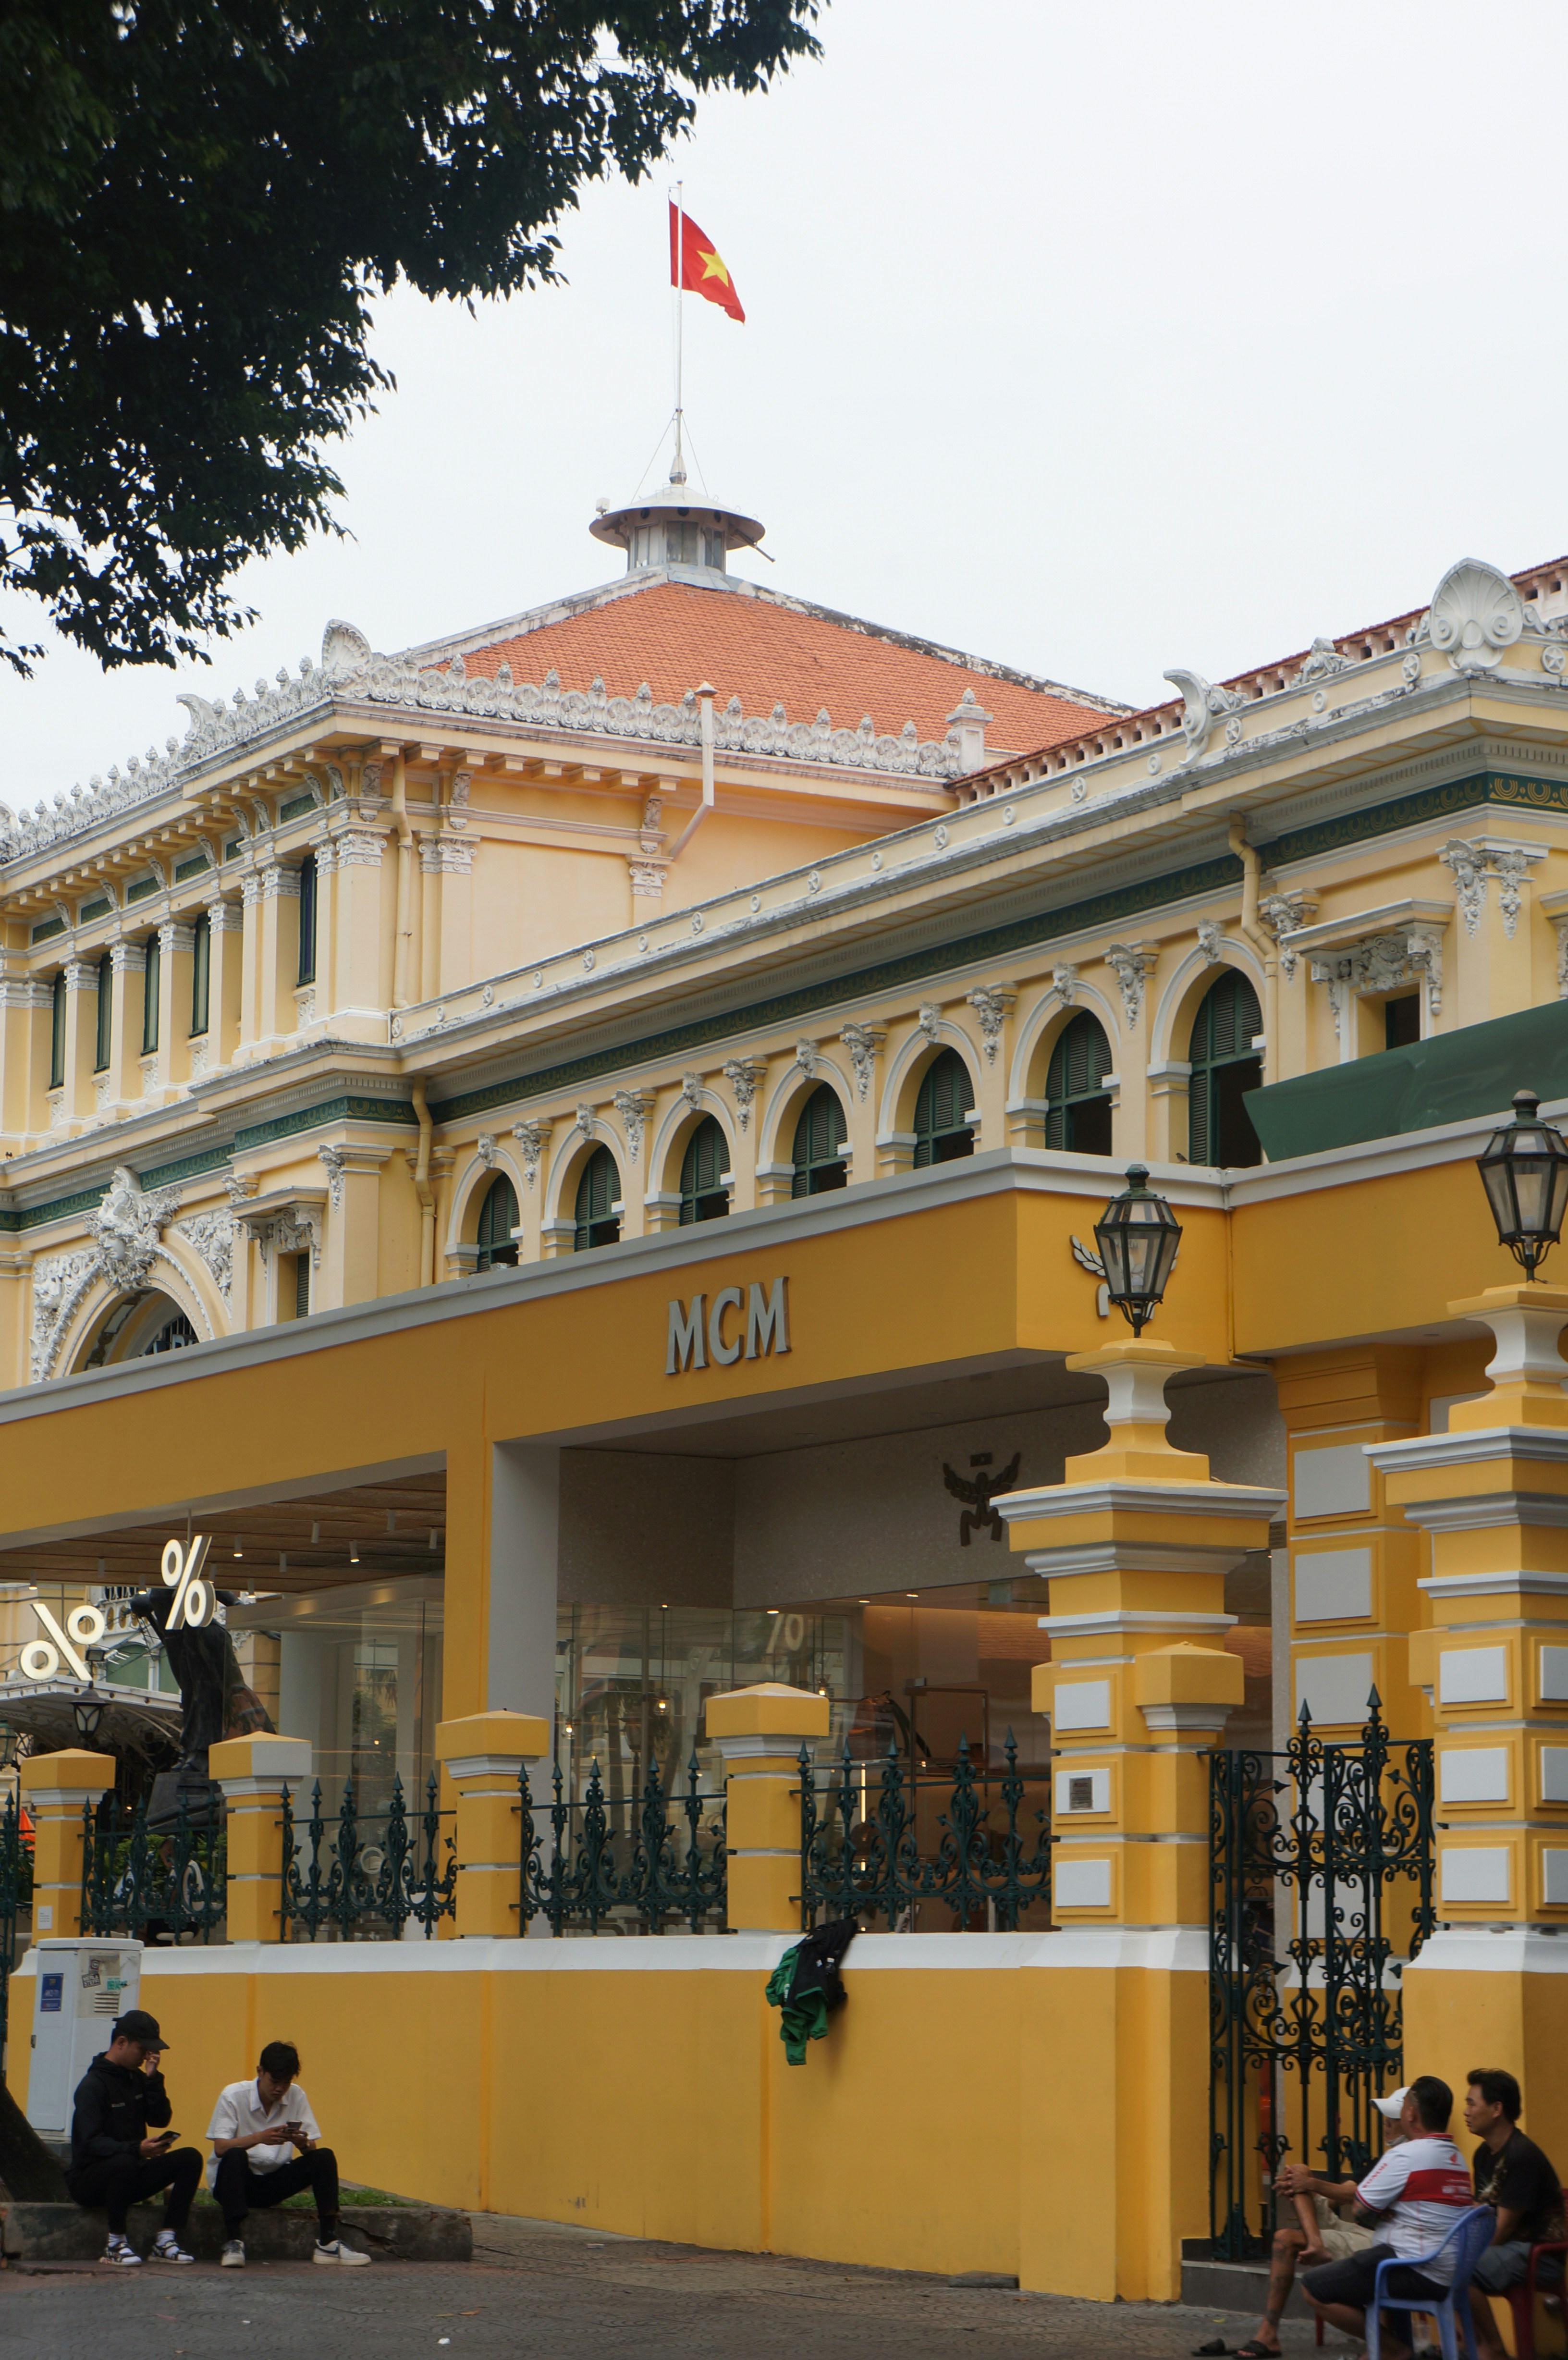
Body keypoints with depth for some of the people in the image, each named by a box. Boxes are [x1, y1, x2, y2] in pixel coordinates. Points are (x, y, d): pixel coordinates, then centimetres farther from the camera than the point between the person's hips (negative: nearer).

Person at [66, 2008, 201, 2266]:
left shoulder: (136, 2078, 11)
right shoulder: (93, 2085, -14)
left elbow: (161, 2119, 3)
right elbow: (91, 2143, -23)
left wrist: (153, 2079, -8)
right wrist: (136, 2149, -36)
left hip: (131, 2177, 7)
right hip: (89, 2181, -7)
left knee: (190, 2158, -13)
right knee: (124, 2163, -41)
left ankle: (166, 2239, -15)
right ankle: (116, 2243, -25)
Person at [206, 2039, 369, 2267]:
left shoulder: (296, 2096, 0)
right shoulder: (233, 2096, -12)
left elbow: (312, 2151, -1)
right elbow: (220, 2148, -20)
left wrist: (303, 2144, -26)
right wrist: (259, 2138, -35)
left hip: (274, 2183, 4)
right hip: (237, 2180, -4)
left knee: (324, 2158, -17)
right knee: (235, 2156, -37)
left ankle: (328, 2243, -20)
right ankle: (233, 2243, -38)